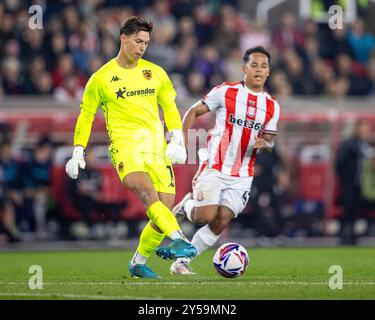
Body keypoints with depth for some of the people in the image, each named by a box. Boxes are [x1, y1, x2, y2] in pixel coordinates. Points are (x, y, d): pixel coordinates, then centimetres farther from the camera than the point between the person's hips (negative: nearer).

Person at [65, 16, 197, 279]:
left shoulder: (155, 73, 14)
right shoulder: (101, 78, 5)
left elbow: (170, 108, 19)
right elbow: (86, 116, 12)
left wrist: (177, 139, 4)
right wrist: (78, 153, 7)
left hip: (157, 147, 4)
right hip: (125, 145, -4)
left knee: (165, 207, -5)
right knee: (148, 193, -30)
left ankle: (139, 262, 12)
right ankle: (178, 240, -44)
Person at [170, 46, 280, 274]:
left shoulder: (272, 106, 7)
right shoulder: (226, 92, -3)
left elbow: (269, 140, 14)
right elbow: (193, 112, 2)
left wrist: (264, 144, -11)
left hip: (242, 176, 3)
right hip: (214, 168, -3)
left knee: (222, 221, -6)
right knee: (205, 217, -15)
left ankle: (182, 261, 6)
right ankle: (186, 206, 20)